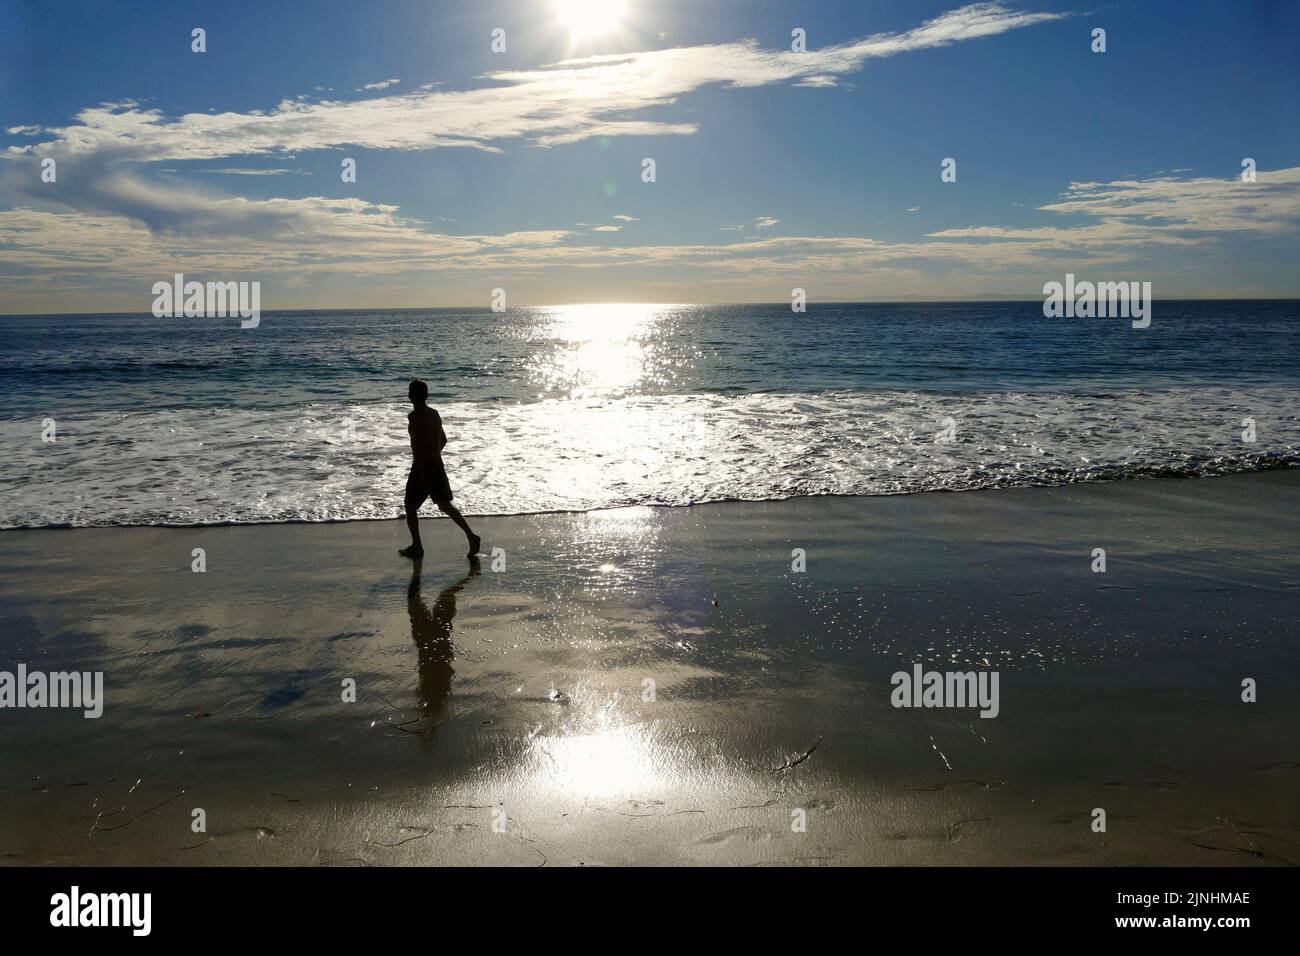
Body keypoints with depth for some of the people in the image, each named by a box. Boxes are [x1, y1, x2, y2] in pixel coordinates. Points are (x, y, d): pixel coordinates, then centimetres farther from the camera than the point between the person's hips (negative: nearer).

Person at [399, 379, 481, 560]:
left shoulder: (415, 416, -16)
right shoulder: (434, 413, 10)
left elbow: (419, 444, -23)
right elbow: (443, 439, 20)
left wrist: (420, 475, -23)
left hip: (423, 466, -8)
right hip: (438, 464, 8)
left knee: (410, 506, 8)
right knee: (445, 504, 13)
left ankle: (417, 547, 12)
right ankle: (471, 536, 2)